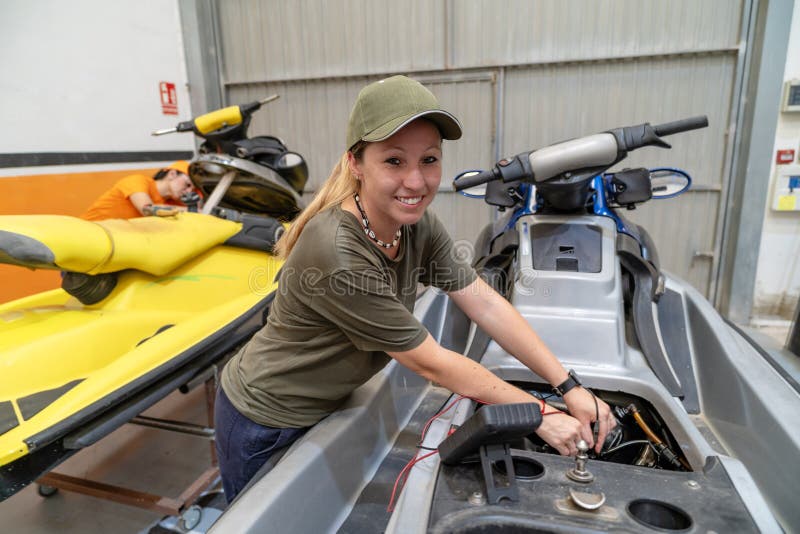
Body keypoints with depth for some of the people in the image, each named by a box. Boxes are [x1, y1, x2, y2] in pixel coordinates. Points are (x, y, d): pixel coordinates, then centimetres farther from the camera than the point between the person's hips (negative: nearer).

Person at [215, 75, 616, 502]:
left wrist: (570, 387, -16)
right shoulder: (336, 254, -37)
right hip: (264, 429, -6)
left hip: (325, 410, 6)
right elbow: (431, 363, -29)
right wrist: (540, 415, -21)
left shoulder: (418, 226, -14)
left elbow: (486, 305, -11)